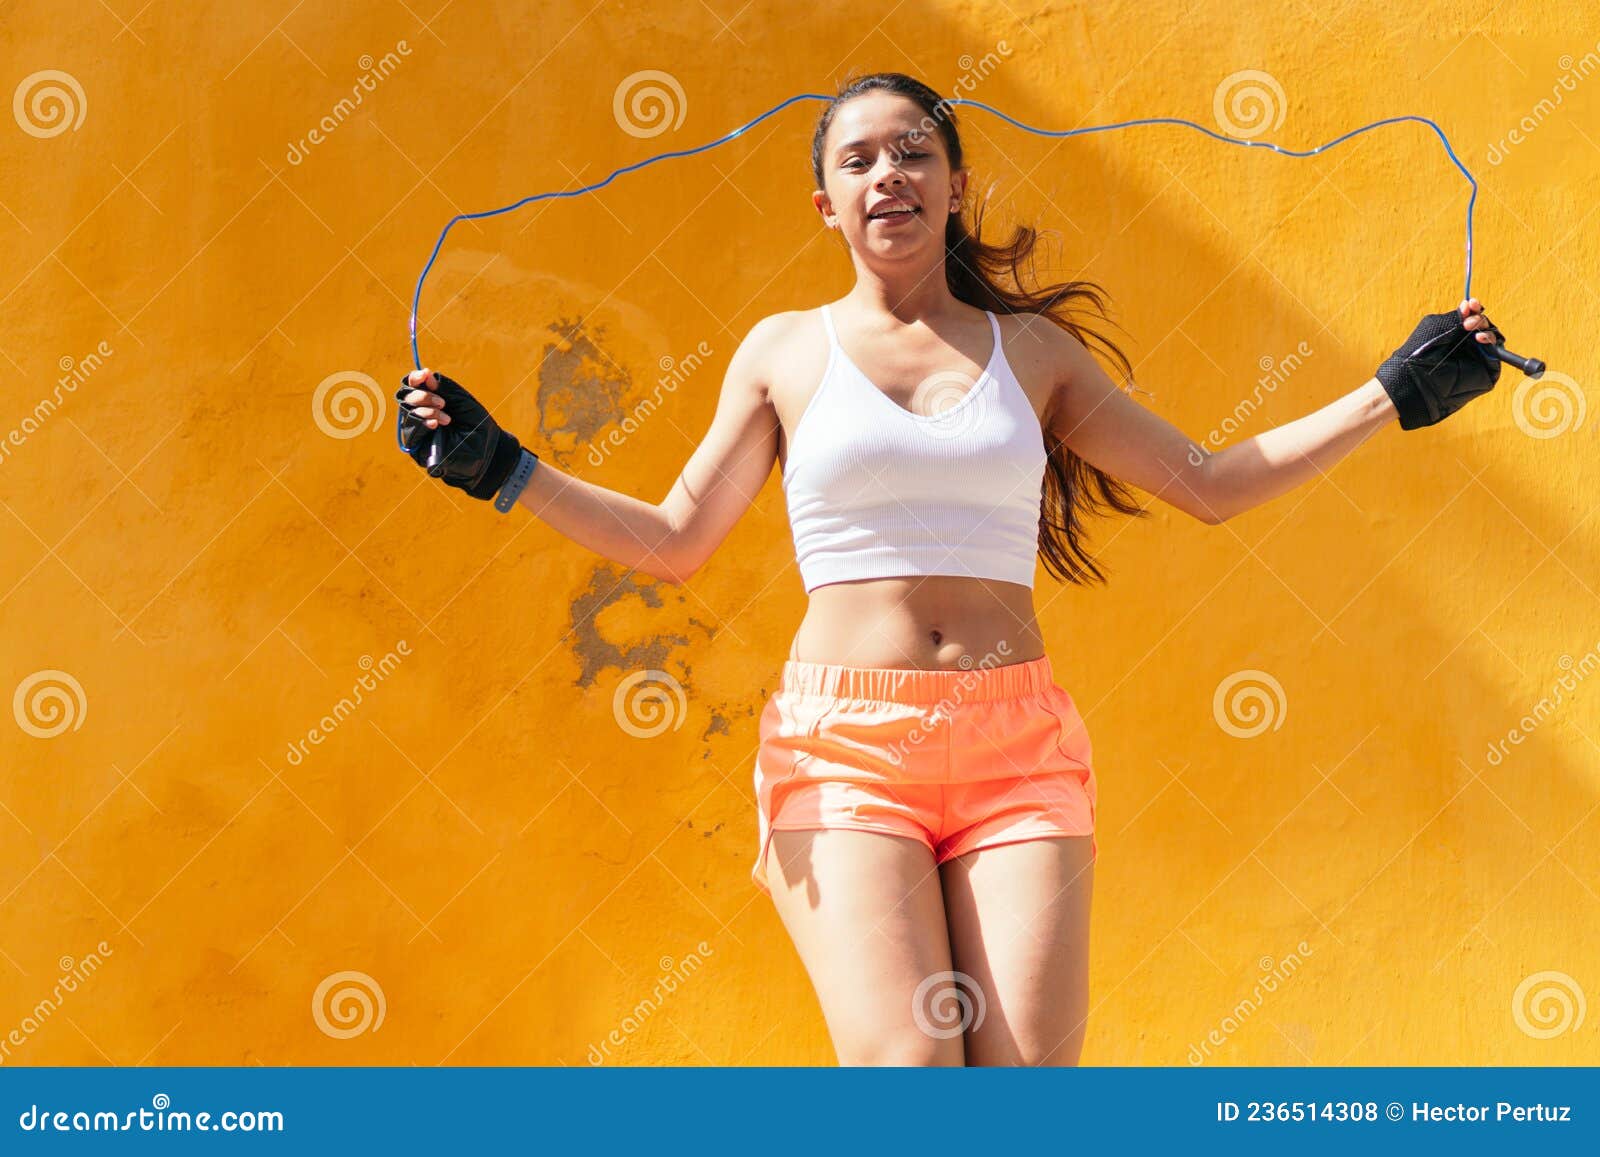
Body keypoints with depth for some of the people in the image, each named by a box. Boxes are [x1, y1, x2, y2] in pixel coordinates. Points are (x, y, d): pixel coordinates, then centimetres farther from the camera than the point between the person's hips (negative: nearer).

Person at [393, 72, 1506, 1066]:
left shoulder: (1033, 348, 14)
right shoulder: (785, 351, 12)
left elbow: (1212, 484, 19)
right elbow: (674, 541, 13)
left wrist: (1395, 394, 15)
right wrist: (502, 468, 3)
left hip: (1018, 749, 2)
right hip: (843, 743, -1)